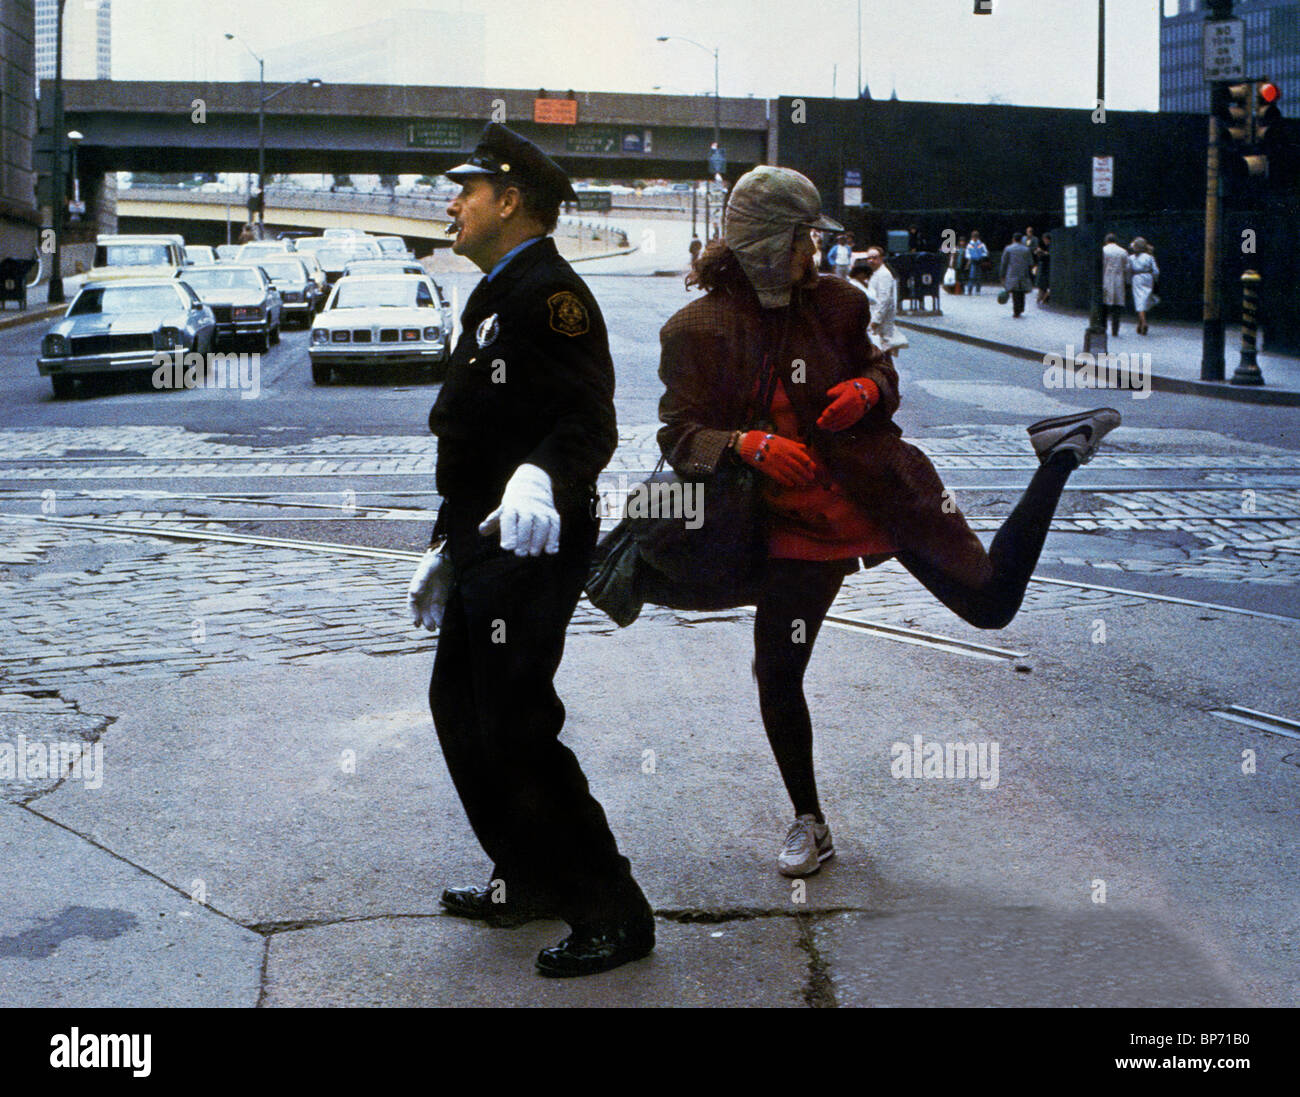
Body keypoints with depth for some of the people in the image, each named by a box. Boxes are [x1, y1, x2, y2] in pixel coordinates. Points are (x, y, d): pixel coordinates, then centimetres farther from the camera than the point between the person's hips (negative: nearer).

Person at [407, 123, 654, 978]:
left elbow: (590, 422, -26)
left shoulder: (549, 291, -13)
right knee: (459, 706, 17)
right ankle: (533, 881, 30)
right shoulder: (496, 298, 20)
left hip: (529, 552, -11)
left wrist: (541, 477, -46)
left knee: (515, 729, -11)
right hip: (487, 550, 11)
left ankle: (615, 913, -1)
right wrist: (447, 547, 26)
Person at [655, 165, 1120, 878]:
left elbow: (880, 371, 13)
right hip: (798, 525, 0)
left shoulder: (832, 302, -1)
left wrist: (869, 390, -12)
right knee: (777, 674, -2)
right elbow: (679, 436, -10)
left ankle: (1059, 456, 28)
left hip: (885, 490, 0)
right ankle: (809, 825, 19)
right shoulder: (696, 331, -7)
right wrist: (749, 445, -29)